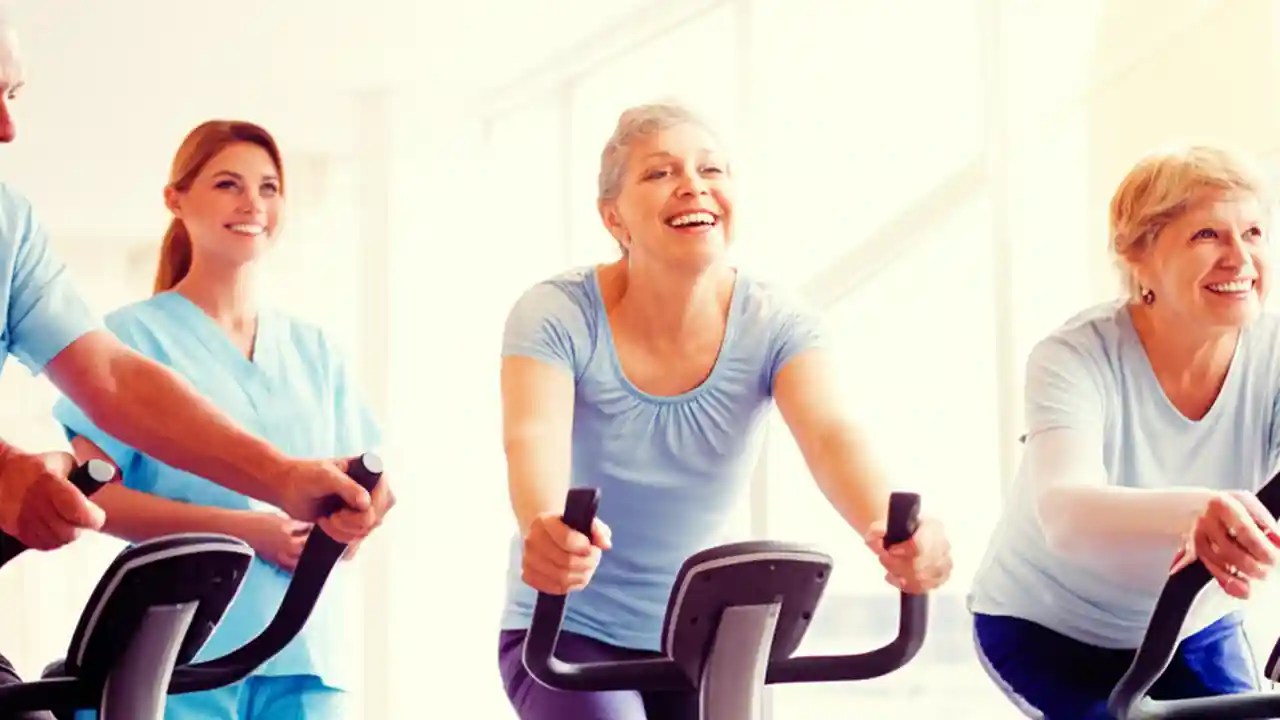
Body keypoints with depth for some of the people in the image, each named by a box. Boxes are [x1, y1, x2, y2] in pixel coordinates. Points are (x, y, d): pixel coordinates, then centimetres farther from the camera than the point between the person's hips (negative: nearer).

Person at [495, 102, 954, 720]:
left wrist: (889, 528, -52)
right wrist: (547, 527, -59)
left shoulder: (773, 325, -12)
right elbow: (533, 440, -35)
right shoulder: (559, 315, -18)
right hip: (568, 635, -3)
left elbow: (832, 436, -29)